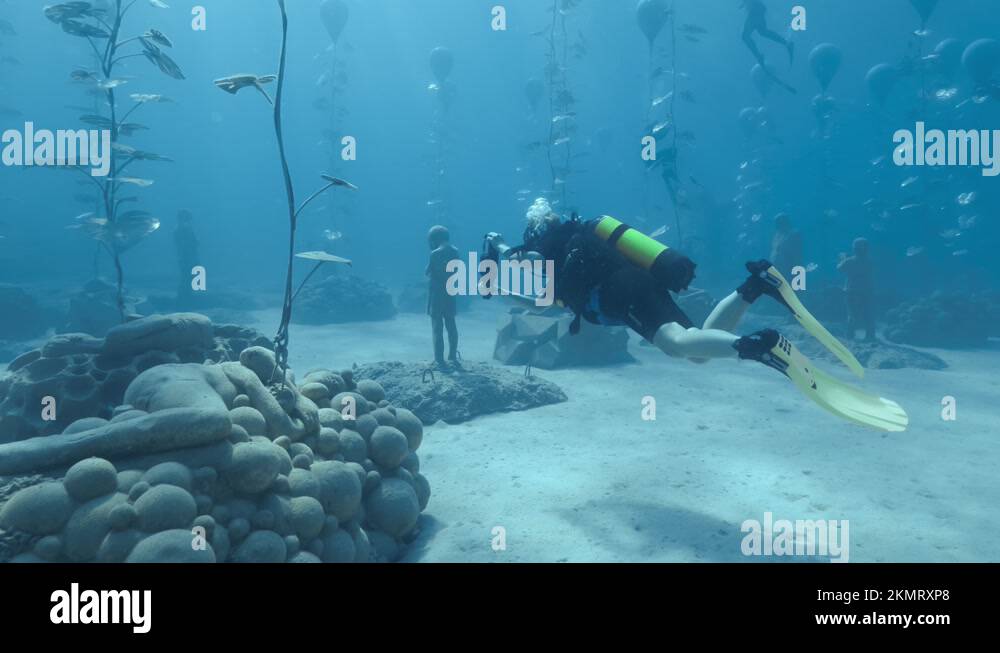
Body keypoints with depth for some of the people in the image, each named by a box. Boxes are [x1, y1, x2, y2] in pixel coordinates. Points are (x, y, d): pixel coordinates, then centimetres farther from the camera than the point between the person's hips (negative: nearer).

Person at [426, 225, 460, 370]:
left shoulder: (435, 254, -16)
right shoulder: (455, 252, 2)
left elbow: (427, 272, -6)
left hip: (437, 294, -6)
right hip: (450, 293, 6)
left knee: (437, 327, -2)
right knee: (451, 326, 15)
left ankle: (440, 361, -2)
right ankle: (453, 357, 22)